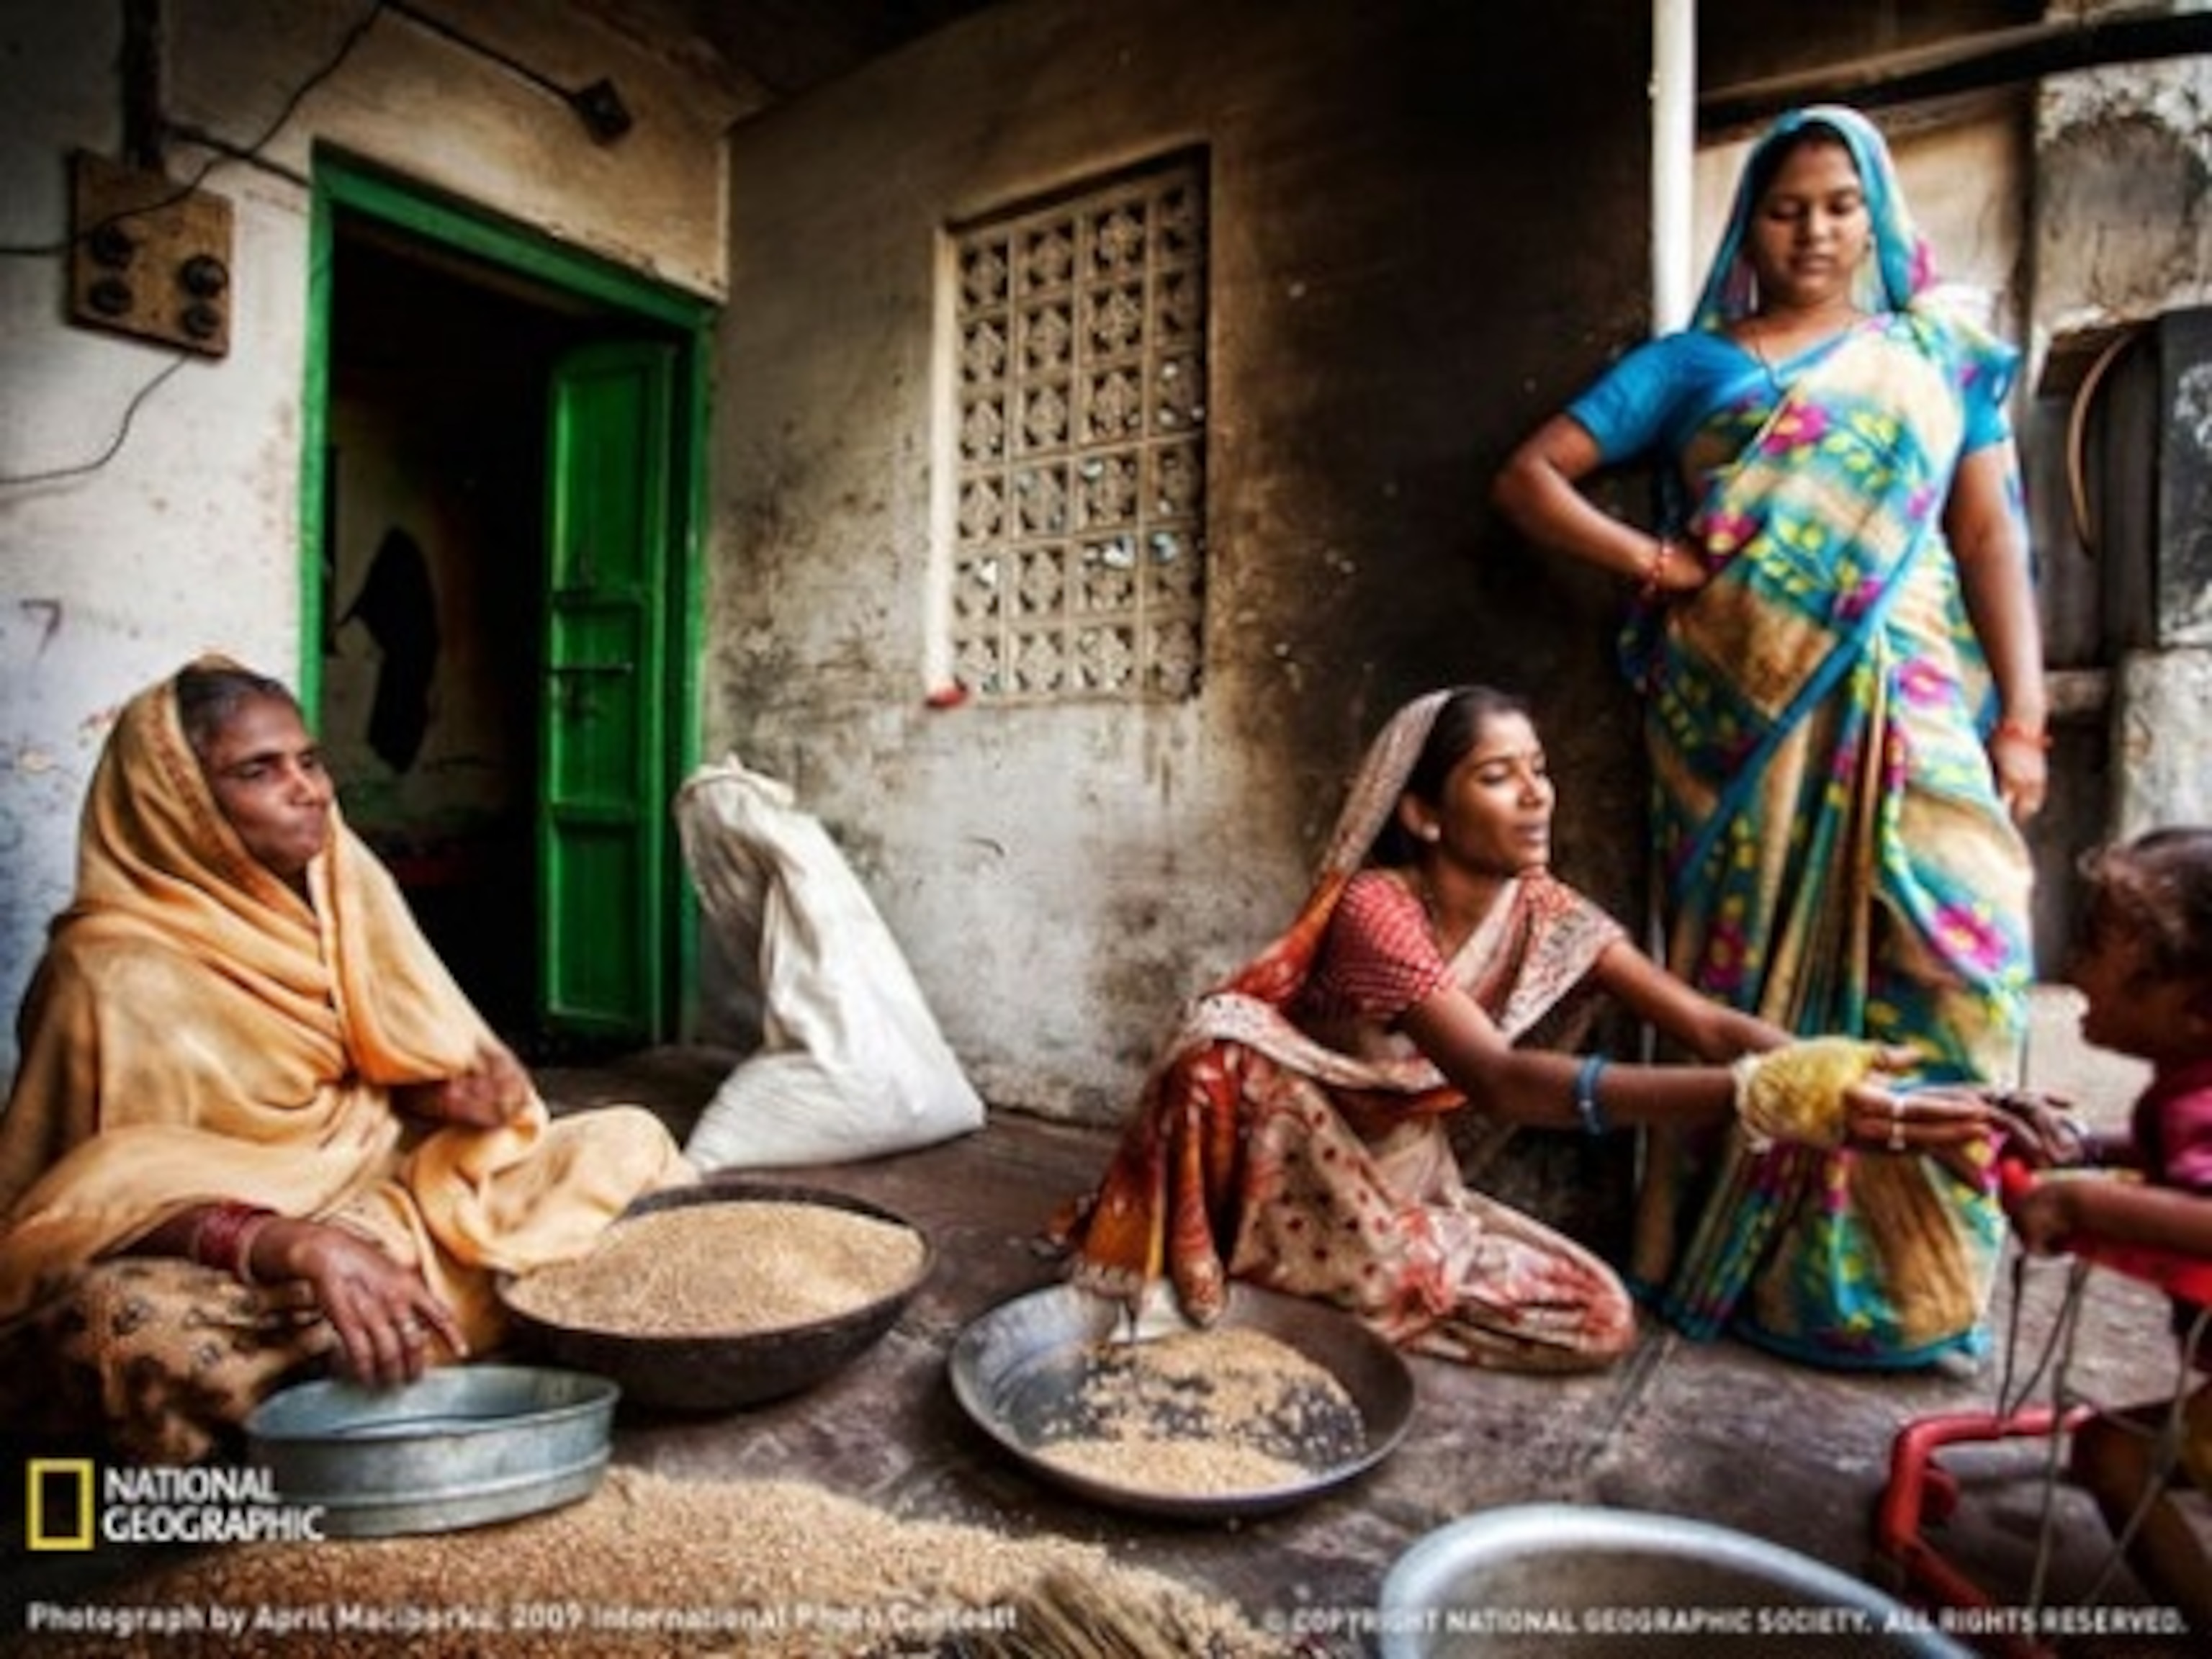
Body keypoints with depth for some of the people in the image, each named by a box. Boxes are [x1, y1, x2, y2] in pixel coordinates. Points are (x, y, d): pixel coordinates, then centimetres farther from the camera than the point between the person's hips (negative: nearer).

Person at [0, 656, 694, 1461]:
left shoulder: (342, 882, -1)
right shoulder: (120, 970, -18)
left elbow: (393, 1068, 5)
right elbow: (117, 1199, -23)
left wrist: (461, 1094, -20)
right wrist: (303, 1250, -40)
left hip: (378, 1178, 5)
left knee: (625, 1141, -6)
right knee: (126, 1323, -40)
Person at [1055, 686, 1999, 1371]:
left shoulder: (1541, 909, -8)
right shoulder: (1375, 910, -29)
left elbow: (1704, 1023, -16)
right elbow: (1502, 1083, -41)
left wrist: (1838, 1078, -35)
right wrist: (1764, 1096, -50)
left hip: (1409, 1188, 7)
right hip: (1305, 1183, -7)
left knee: (1598, 1319, -10)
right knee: (1220, 1040, -37)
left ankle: (1353, 1290, -1)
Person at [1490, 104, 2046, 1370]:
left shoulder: (1939, 358, 20)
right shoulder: (1691, 363, 15)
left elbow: (1989, 538, 10)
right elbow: (1529, 477, 7)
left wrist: (2023, 719, -1)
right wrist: (1657, 563, -5)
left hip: (1910, 706, 2)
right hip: (1747, 707, -1)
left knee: (1945, 955, -12)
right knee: (1757, 968, -2)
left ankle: (1910, 1274, 2)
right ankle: (1753, 1261, 10)